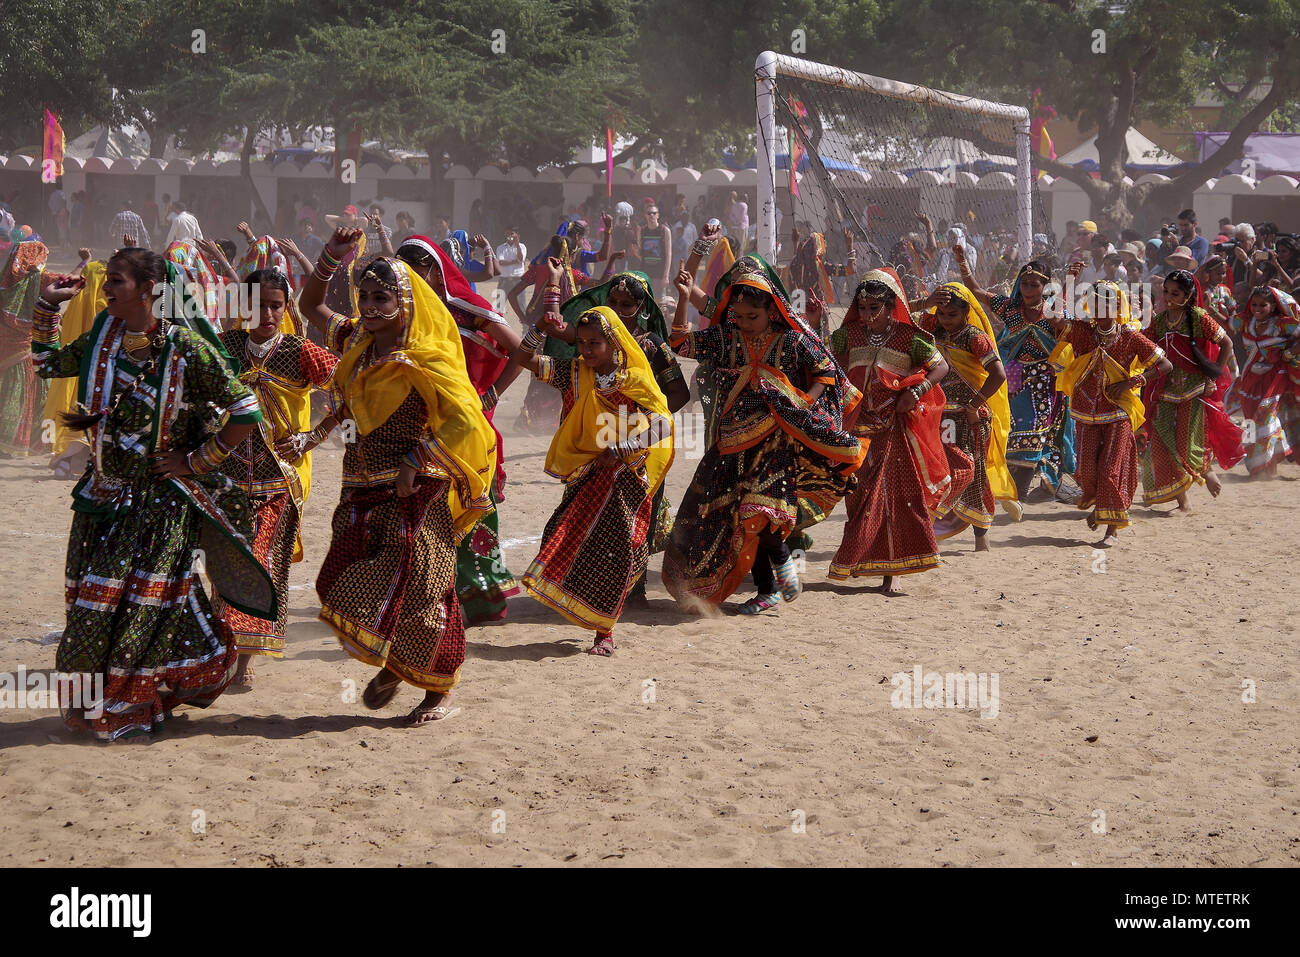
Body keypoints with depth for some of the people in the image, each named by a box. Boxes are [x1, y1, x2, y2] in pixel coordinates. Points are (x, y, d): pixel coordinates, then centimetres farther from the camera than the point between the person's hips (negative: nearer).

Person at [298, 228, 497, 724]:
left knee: (418, 589, -4)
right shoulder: (357, 344, 8)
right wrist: (330, 259, 6)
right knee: (345, 582, 4)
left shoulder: (427, 361, -13)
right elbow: (310, 305, 22)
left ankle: (439, 692, 11)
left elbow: (466, 421, -20)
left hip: (415, 493, -7)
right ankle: (390, 665, 26)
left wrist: (415, 462, -22)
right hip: (363, 489, 7)